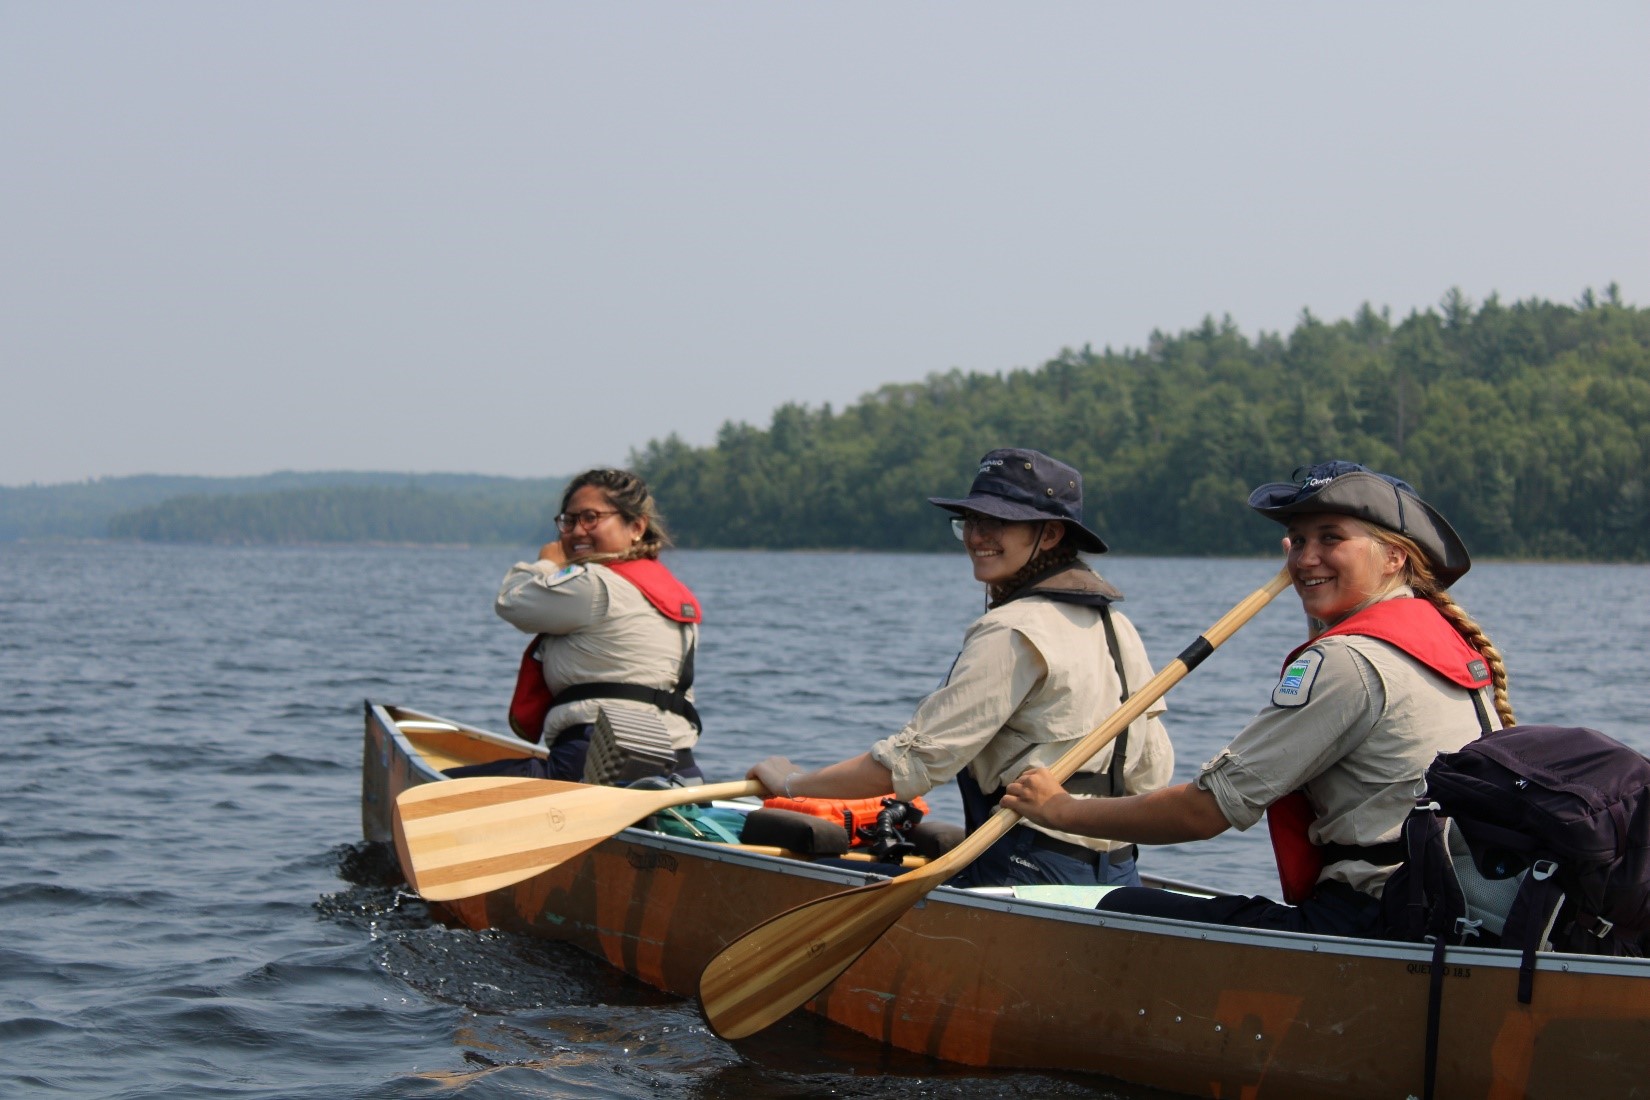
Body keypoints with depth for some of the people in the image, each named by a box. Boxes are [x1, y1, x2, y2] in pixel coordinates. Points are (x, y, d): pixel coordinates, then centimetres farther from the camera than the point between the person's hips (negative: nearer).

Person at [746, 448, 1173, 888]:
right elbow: (1152, 773, 15)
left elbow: (912, 761, -13)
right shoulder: (1118, 627, 13)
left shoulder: (1012, 633, -12)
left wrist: (792, 782, -1)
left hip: (1034, 877, -9)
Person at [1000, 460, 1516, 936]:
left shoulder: (1349, 661, -13)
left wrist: (1061, 810, 1)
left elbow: (1203, 811, -11)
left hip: (1376, 925, -10)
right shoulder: (1449, 640, 13)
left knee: (1124, 912, -7)